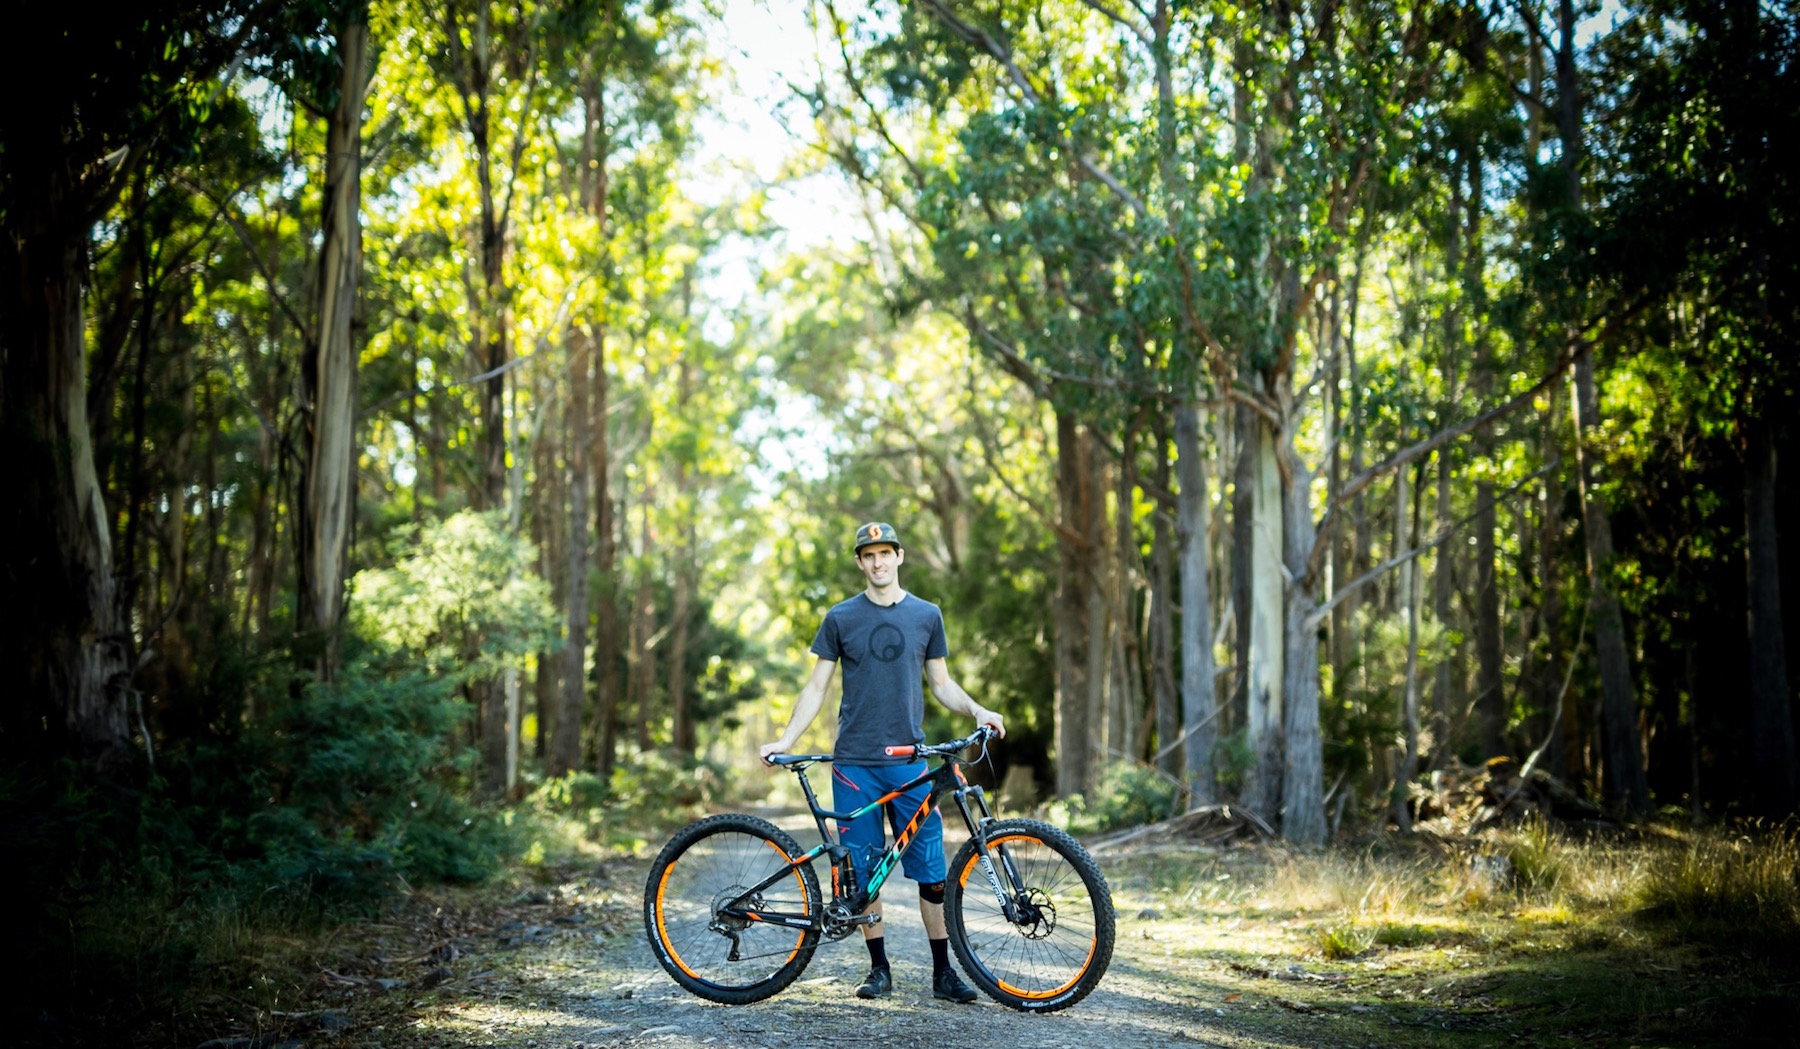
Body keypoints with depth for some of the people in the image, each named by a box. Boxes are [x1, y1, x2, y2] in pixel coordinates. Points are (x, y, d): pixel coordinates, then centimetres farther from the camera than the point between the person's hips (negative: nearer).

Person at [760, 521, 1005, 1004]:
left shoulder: (926, 615, 9)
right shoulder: (841, 618, 6)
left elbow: (940, 682, 15)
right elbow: (817, 687, 8)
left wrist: (977, 710, -2)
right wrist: (786, 740, -2)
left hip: (909, 760, 0)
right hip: (854, 763, 0)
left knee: (931, 868, -3)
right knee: (863, 871, 2)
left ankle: (943, 971, 5)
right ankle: (878, 968, 14)